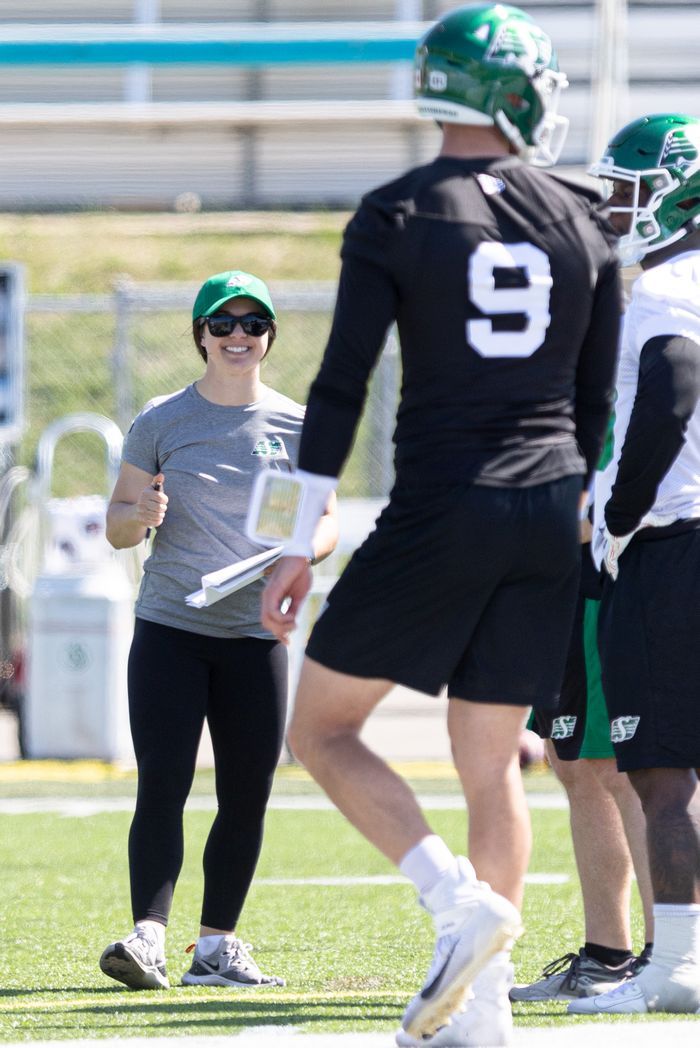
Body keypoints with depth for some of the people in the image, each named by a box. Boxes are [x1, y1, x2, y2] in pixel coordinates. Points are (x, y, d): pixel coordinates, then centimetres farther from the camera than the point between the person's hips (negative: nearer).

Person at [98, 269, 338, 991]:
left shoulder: (294, 426, 5)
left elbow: (325, 522, 11)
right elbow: (116, 526, 6)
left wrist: (300, 553, -11)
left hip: (254, 633, 2)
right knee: (162, 783, -13)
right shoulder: (161, 422, 3)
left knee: (247, 797, 2)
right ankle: (148, 934, -17)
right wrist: (140, 514, -17)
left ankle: (217, 945, 12)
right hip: (169, 627, -2)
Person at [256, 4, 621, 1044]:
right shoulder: (583, 226, 8)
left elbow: (339, 391, -7)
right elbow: (596, 406, 14)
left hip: (441, 508, -4)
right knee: (492, 762, 10)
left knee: (323, 729, 5)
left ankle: (460, 902, -14)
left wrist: (298, 547, -3)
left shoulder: (397, 216, -4)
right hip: (549, 512, 5)